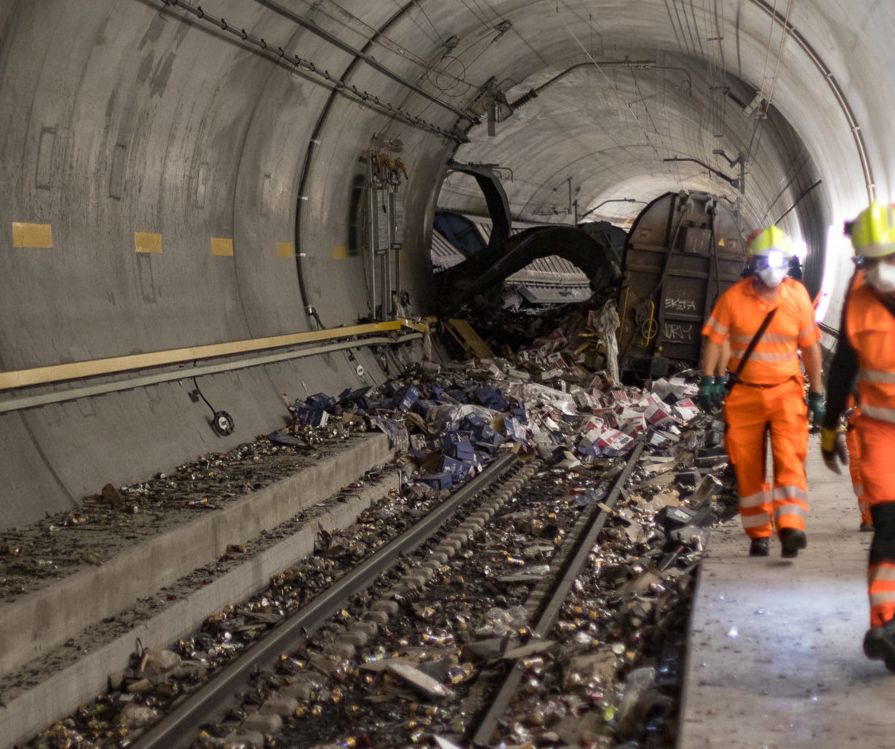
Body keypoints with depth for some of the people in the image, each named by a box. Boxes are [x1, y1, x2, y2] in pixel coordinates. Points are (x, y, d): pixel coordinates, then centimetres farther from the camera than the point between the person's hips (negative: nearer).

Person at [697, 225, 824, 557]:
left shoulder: (797, 295, -1)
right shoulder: (733, 297, -4)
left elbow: (810, 346, 6)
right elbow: (714, 340, 2)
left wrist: (817, 394, 7)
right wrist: (708, 380, -11)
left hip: (786, 392, 0)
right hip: (744, 393, 1)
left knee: (790, 457, -15)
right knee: (747, 467, 5)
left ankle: (791, 528, -19)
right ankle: (759, 535, 17)